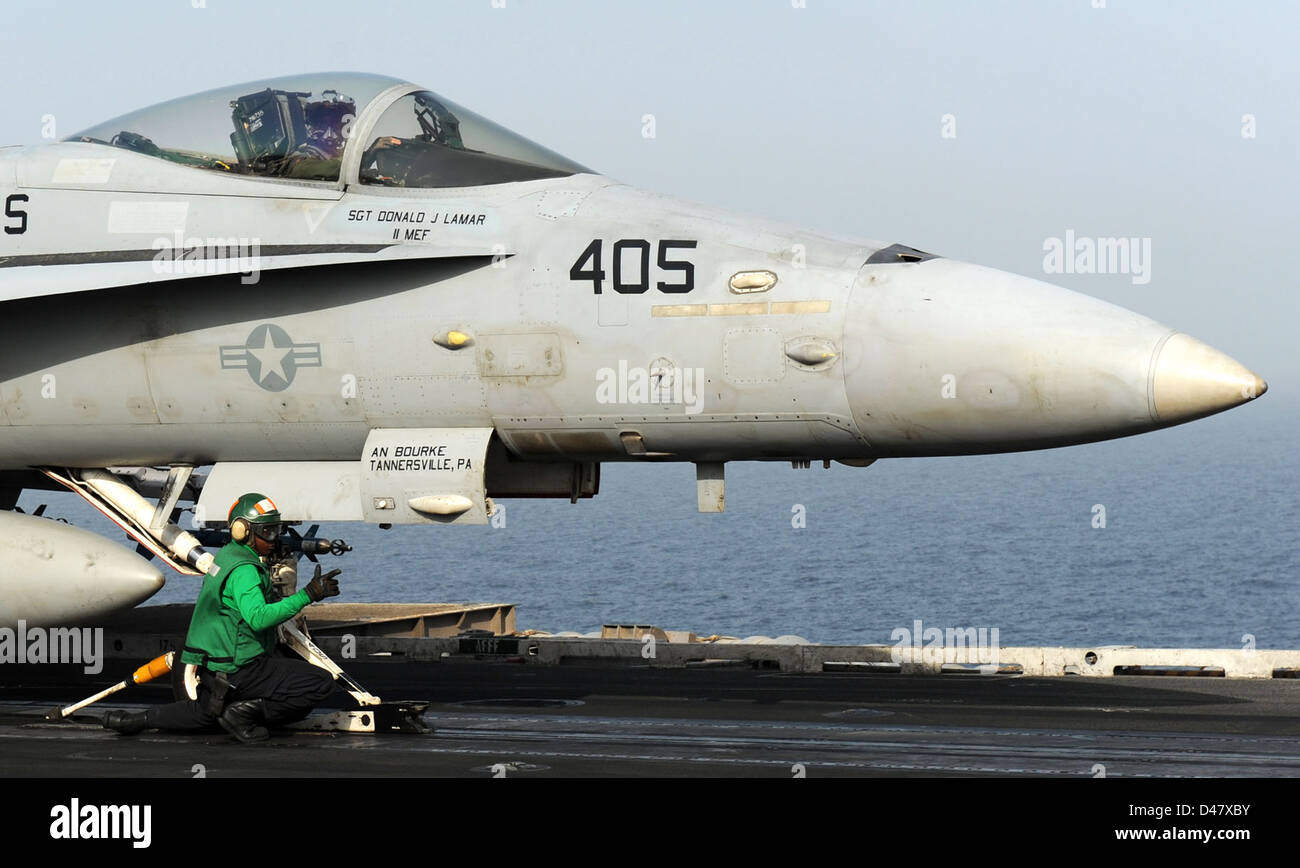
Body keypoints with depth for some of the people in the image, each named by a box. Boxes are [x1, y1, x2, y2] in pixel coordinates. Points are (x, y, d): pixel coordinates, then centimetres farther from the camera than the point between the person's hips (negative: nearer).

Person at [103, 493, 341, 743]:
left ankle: (139, 719, 20)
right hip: (238, 669, -10)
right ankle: (246, 711, -13)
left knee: (205, 712, 37)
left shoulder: (226, 555, 12)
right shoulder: (244, 569, -18)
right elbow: (258, 618, -32)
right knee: (321, 682, -14)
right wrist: (307, 595, -34)